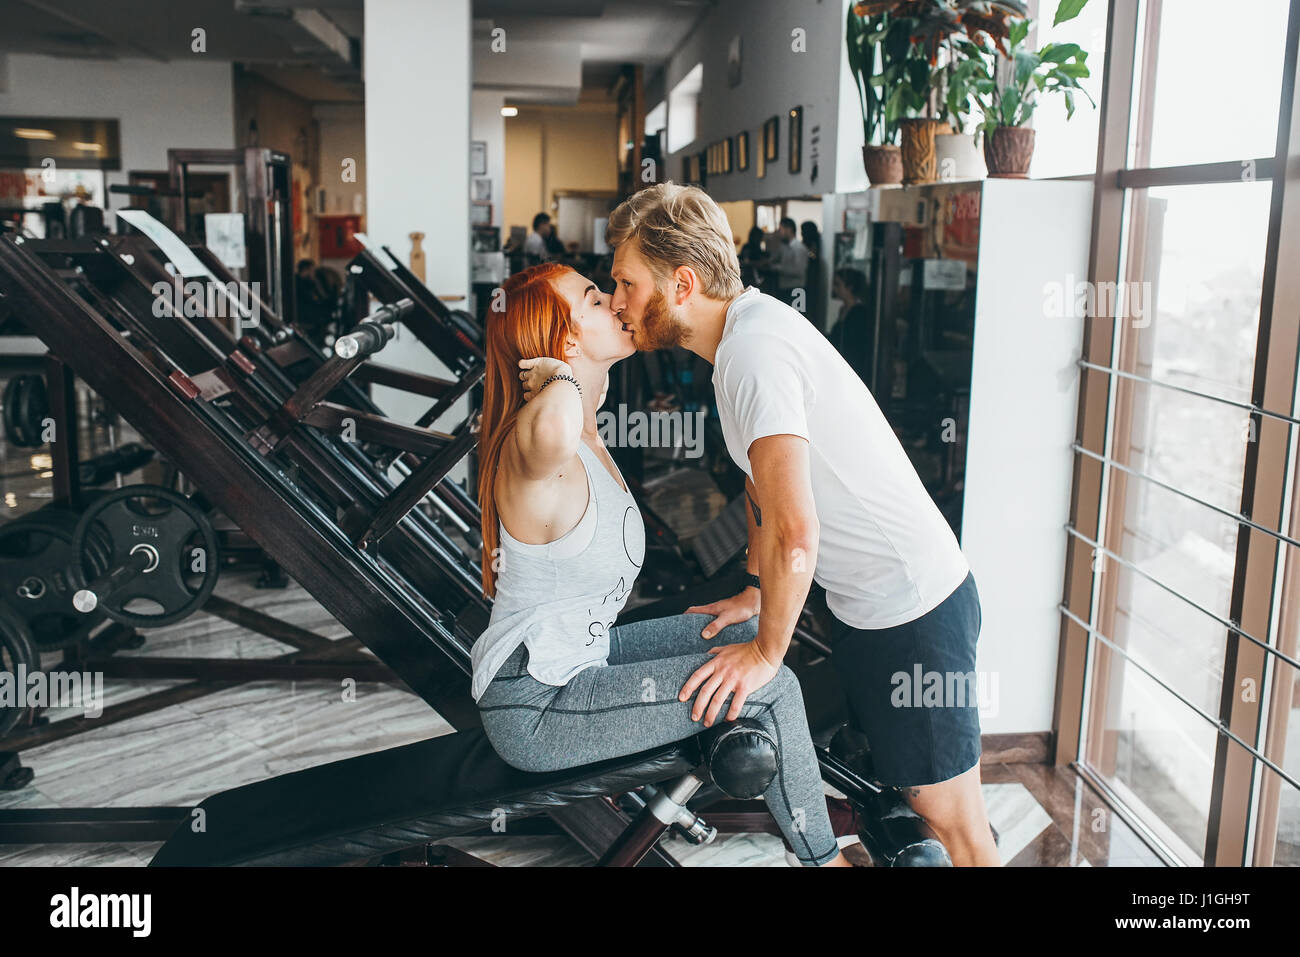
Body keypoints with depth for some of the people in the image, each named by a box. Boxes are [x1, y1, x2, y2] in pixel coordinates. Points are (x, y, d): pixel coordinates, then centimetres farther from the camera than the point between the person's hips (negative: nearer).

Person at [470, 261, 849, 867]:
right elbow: (555, 426, -55)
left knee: (756, 638, 15)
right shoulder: (536, 448, -28)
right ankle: (821, 856, 12)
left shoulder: (585, 431, 1)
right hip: (534, 708, -10)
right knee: (769, 684, -10)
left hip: (581, 655, 10)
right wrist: (556, 377, -35)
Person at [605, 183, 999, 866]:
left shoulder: (754, 350, -25)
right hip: (866, 606, 10)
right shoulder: (747, 325, 7)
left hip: (913, 611, -10)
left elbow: (795, 534, -31)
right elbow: (763, 483, 20)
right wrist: (755, 591, 19)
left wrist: (767, 650, -16)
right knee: (898, 786, 22)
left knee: (949, 816, 3)